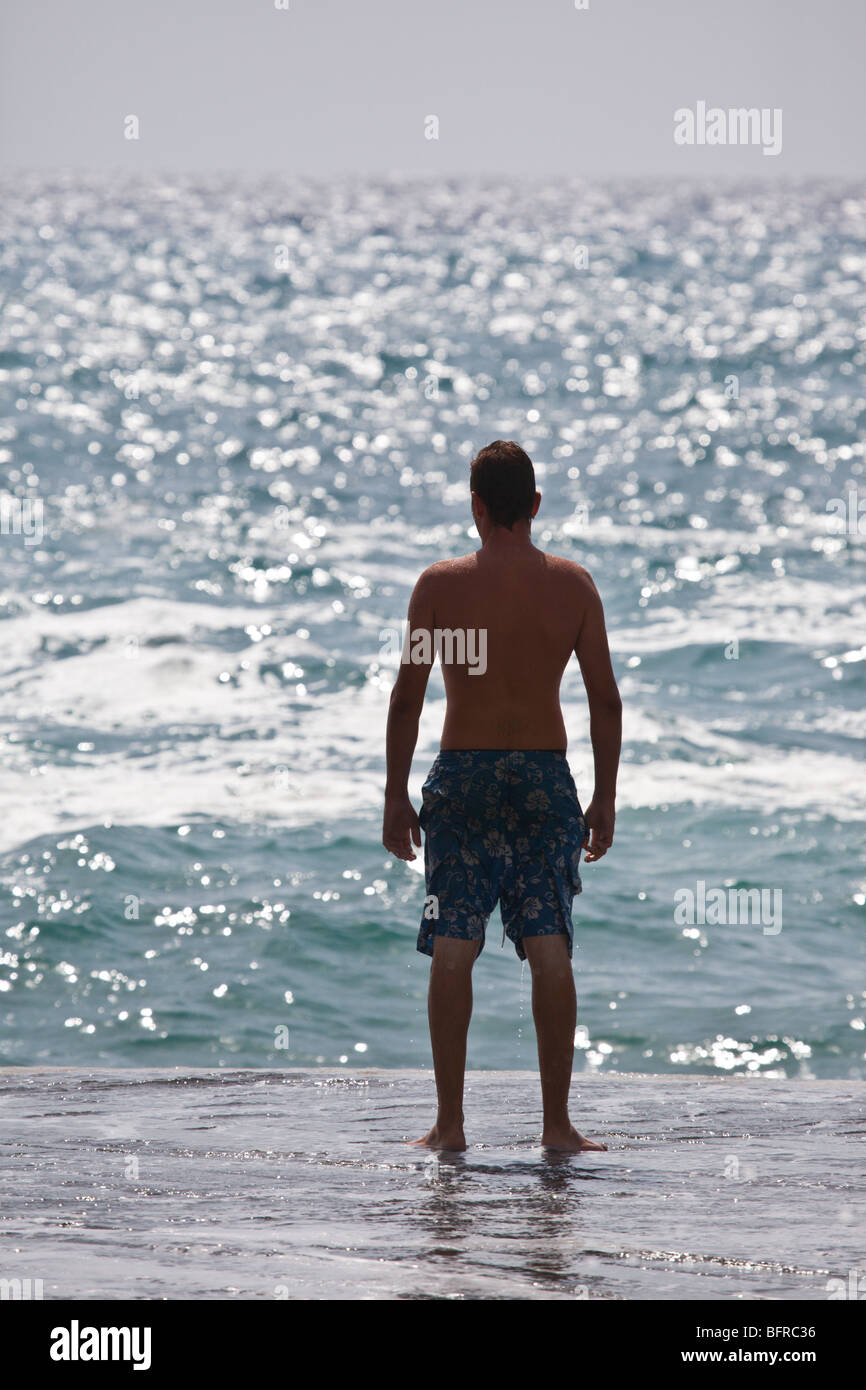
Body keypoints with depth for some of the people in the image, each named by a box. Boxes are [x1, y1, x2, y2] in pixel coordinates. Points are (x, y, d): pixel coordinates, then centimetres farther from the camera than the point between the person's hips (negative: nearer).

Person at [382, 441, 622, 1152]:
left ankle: (450, 1123, 1)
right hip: (546, 775, 1)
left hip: (464, 774, -1)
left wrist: (396, 796, 4)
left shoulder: (440, 585, -4)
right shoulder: (573, 584, 1)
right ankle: (557, 1124, 2)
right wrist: (605, 799, 10)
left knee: (452, 952, 2)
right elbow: (606, 700, 2)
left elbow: (407, 697, -3)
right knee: (551, 952, 2)